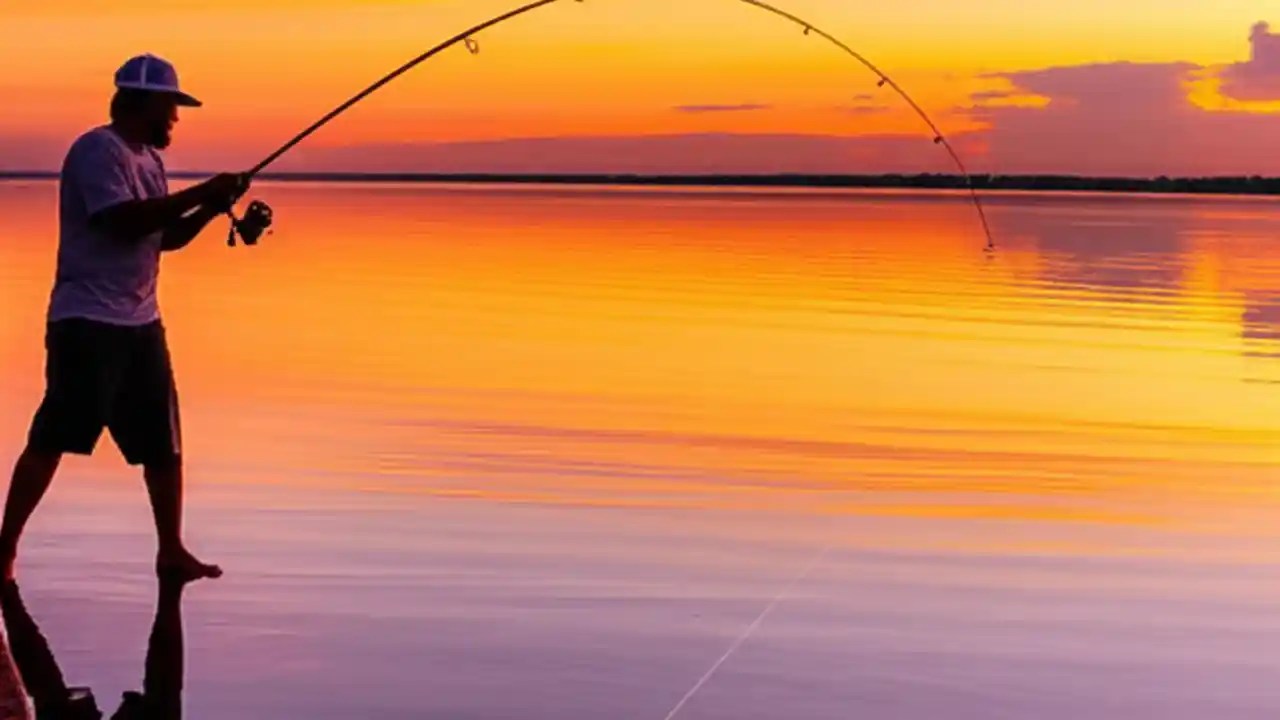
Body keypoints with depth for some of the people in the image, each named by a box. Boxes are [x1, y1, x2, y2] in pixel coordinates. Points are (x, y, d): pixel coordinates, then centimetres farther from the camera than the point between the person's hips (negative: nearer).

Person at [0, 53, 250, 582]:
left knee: (164, 441, 8)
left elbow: (165, 237, 20)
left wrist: (212, 209, 4)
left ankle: (171, 552, 17)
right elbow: (124, 222, -23)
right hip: (87, 321, -8)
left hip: (141, 322, 8)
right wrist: (199, 193, -19)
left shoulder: (149, 159, 16)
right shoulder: (98, 150, -11)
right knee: (52, 438, -6)